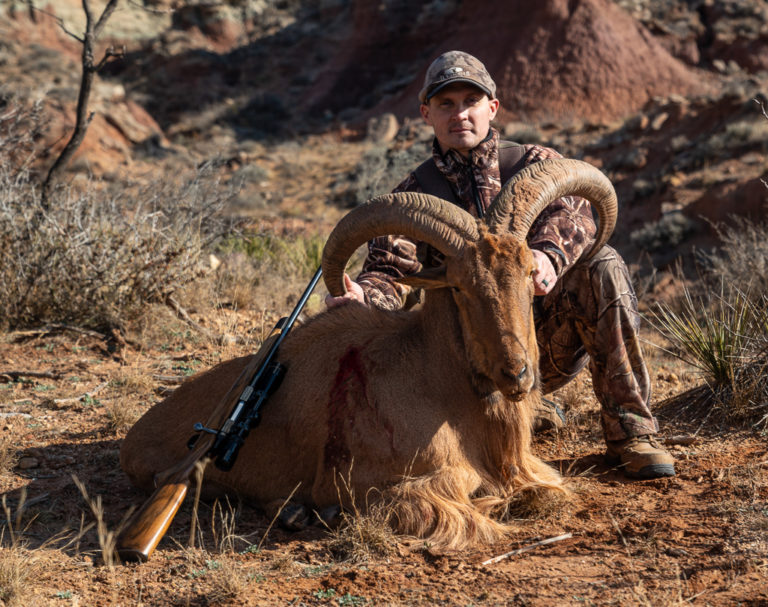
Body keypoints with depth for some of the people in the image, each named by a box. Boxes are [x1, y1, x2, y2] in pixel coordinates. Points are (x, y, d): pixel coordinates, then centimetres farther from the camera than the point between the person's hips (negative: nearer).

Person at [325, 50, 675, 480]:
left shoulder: (534, 163, 6)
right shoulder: (414, 196, 8)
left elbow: (574, 206, -17)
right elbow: (391, 273, -7)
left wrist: (547, 251, -42)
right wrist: (364, 297, -33)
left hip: (551, 340, -1)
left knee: (602, 267, -27)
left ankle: (630, 433, -19)